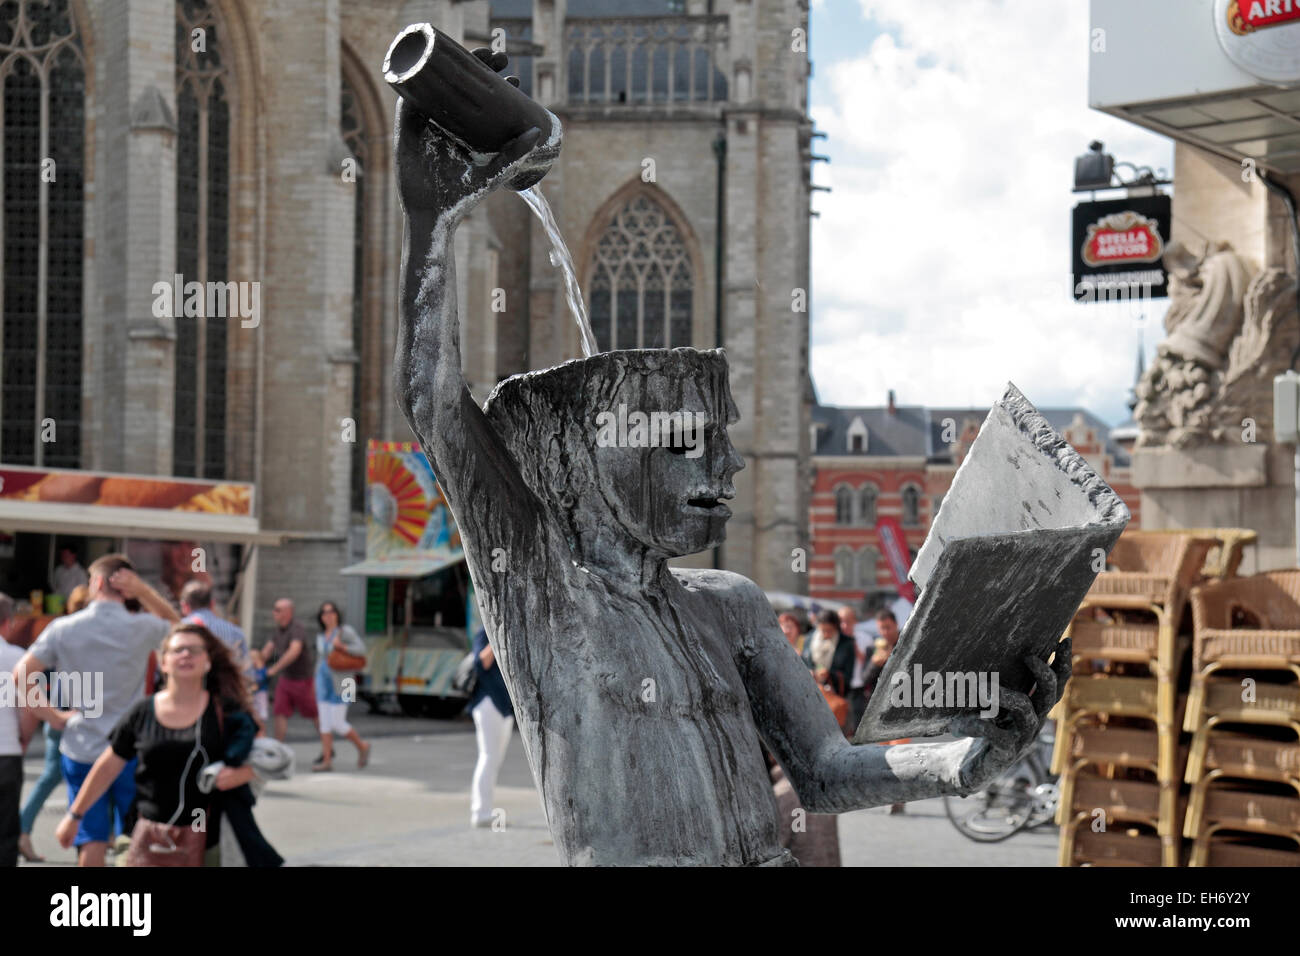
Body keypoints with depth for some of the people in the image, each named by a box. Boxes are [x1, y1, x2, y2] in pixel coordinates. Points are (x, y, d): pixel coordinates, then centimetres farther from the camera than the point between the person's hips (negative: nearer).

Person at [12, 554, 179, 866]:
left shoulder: (63, 628, -2)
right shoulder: (141, 628, -5)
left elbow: (21, 675, -7)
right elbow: (175, 623, 16)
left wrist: (53, 717, 0)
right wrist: (143, 591, 2)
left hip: (80, 750, 1)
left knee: (91, 841, 4)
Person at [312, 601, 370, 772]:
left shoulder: (345, 631, -8)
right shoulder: (321, 636, 12)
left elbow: (361, 649, -17)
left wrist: (342, 647, -30)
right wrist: (317, 685, 20)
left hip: (341, 684, -6)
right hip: (324, 681, 6)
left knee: (337, 724, -7)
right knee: (324, 722, 0)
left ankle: (362, 746, 15)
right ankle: (326, 760, 0)